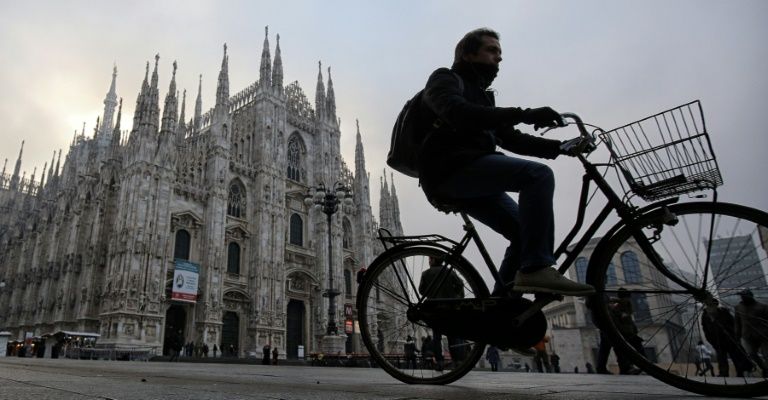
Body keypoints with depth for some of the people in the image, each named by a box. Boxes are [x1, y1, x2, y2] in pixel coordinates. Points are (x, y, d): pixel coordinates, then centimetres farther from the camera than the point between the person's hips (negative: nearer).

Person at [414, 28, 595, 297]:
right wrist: (524, 114, -27)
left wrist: (560, 147, 8)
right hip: (450, 169, -9)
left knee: (526, 232, 2)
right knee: (538, 174, -23)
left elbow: (510, 139, 22)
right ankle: (536, 269, -26)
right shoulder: (445, 79, 5)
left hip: (469, 181, 9)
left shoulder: (480, 94, 31)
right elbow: (458, 113, -19)